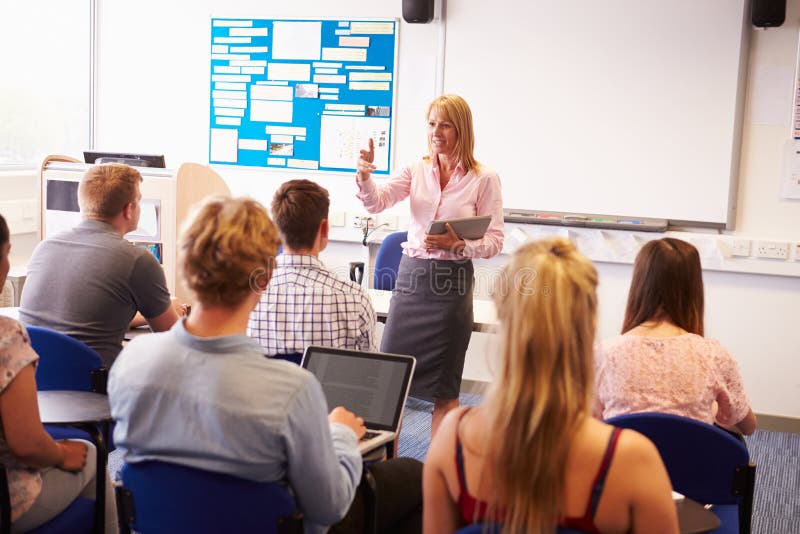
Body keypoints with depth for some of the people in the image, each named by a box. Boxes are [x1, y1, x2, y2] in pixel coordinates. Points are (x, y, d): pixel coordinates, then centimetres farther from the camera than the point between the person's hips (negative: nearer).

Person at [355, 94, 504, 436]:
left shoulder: (484, 179, -2)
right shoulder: (417, 170, 7)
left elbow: (494, 241, -4)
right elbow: (377, 203, -7)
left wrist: (458, 244, -21)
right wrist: (365, 176, -26)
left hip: (453, 281, -3)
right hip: (411, 275, 3)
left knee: (444, 387, 5)